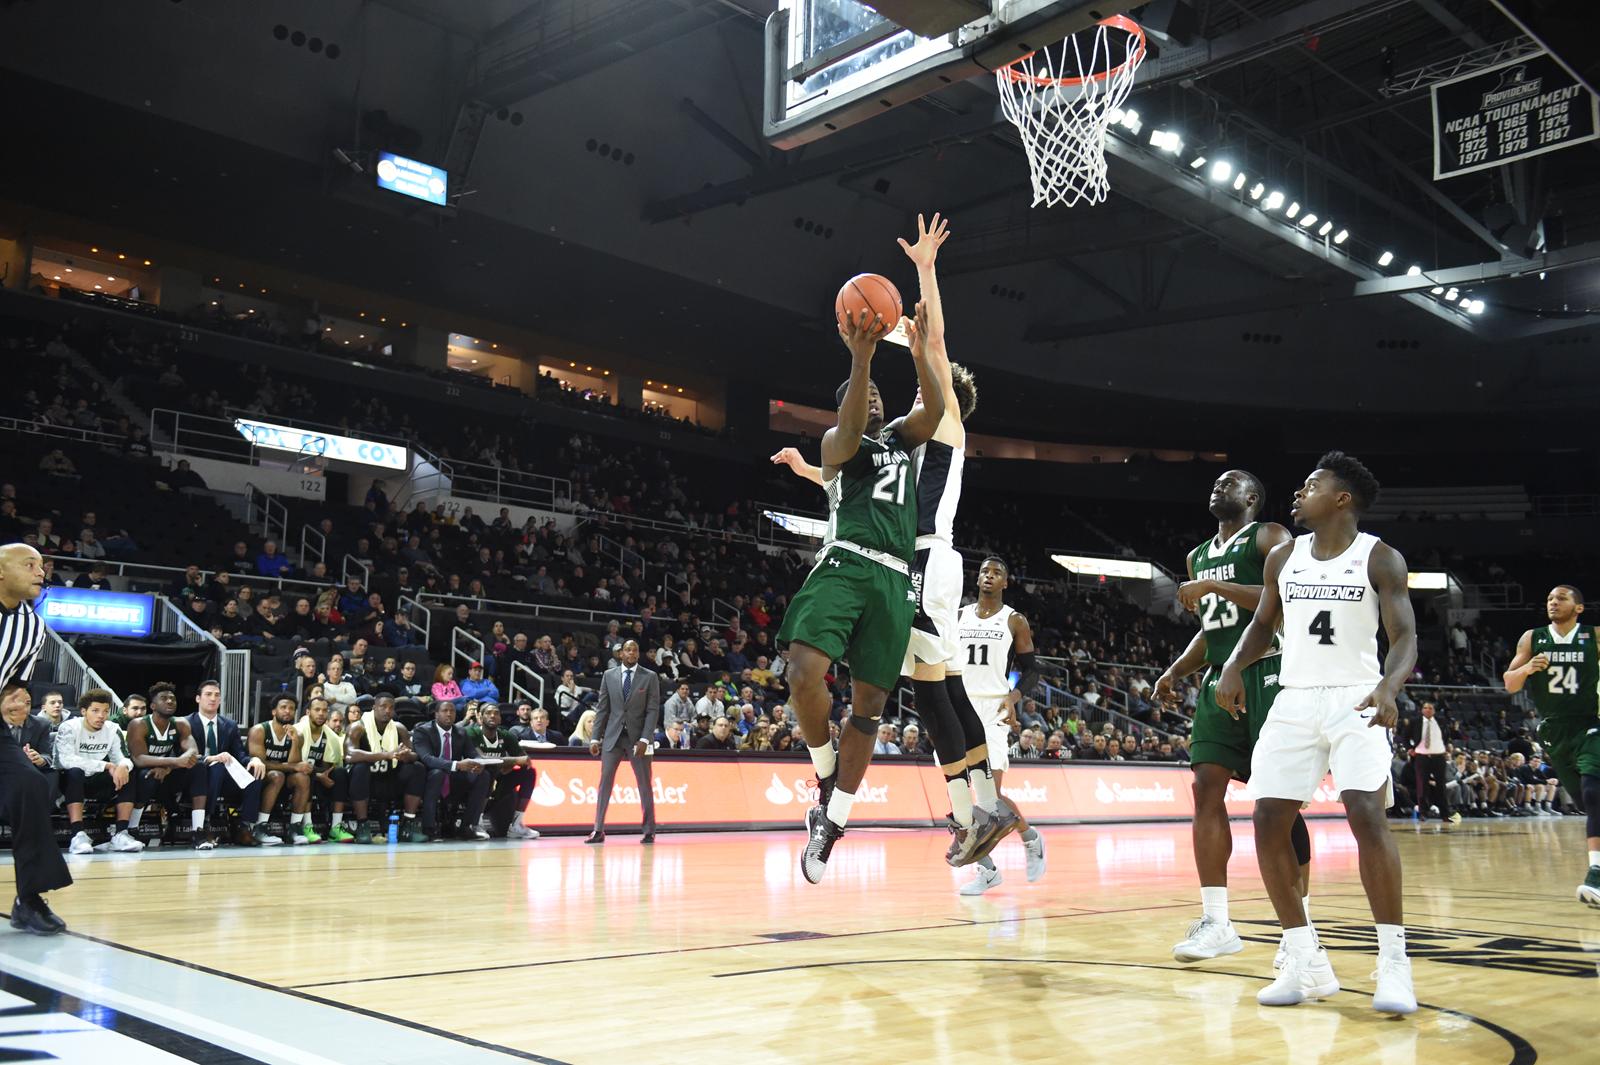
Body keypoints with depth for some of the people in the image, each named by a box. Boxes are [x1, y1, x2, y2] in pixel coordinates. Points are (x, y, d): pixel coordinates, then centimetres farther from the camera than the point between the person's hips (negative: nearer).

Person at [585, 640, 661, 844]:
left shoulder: (650, 677, 1)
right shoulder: (609, 675, 7)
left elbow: (653, 710, -4)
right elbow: (602, 708, 8)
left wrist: (645, 739, -13)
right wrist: (595, 738, 2)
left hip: (637, 737, -2)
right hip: (613, 736, 2)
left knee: (645, 785, 3)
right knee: (605, 782, -1)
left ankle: (649, 831, 11)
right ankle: (598, 831, 3)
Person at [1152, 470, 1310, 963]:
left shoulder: (1269, 537, -1)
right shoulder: (1198, 557, 21)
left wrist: (1215, 587, -17)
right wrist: (1174, 672, 13)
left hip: (1266, 674, -7)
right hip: (1219, 679, 7)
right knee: (1207, 788, -2)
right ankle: (1216, 921, 1)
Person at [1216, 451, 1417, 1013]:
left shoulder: (1380, 558, -4)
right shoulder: (1283, 557, 10)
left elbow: (1405, 637, -11)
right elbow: (1263, 623, 20)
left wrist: (1389, 685, -31)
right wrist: (1234, 666, 1)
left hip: (1355, 701, -5)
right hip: (1294, 700, 5)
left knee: (1366, 814, -22)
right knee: (1269, 820, -4)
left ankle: (1393, 963, -11)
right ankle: (1305, 962, 8)